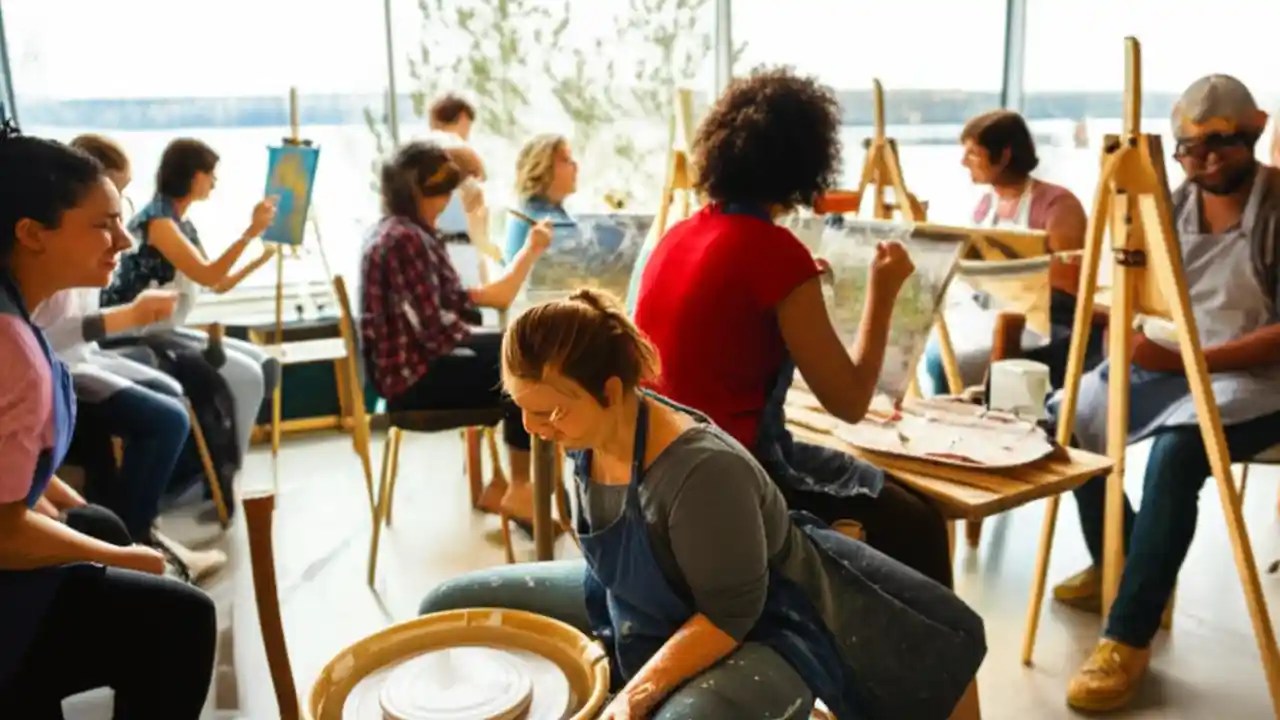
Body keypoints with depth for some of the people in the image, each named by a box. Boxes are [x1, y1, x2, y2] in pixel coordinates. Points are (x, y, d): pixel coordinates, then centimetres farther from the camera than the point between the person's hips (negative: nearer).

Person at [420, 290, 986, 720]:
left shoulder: (703, 470, -35)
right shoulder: (588, 434, -11)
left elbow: (730, 616, -25)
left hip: (755, 637, -8)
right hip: (635, 609, 8)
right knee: (449, 608, 7)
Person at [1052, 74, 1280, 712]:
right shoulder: (1174, 206, 7)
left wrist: (1194, 359, -28)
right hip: (1173, 360, 7)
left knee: (1174, 451, -34)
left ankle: (1128, 640, -26)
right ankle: (1115, 565, 13)